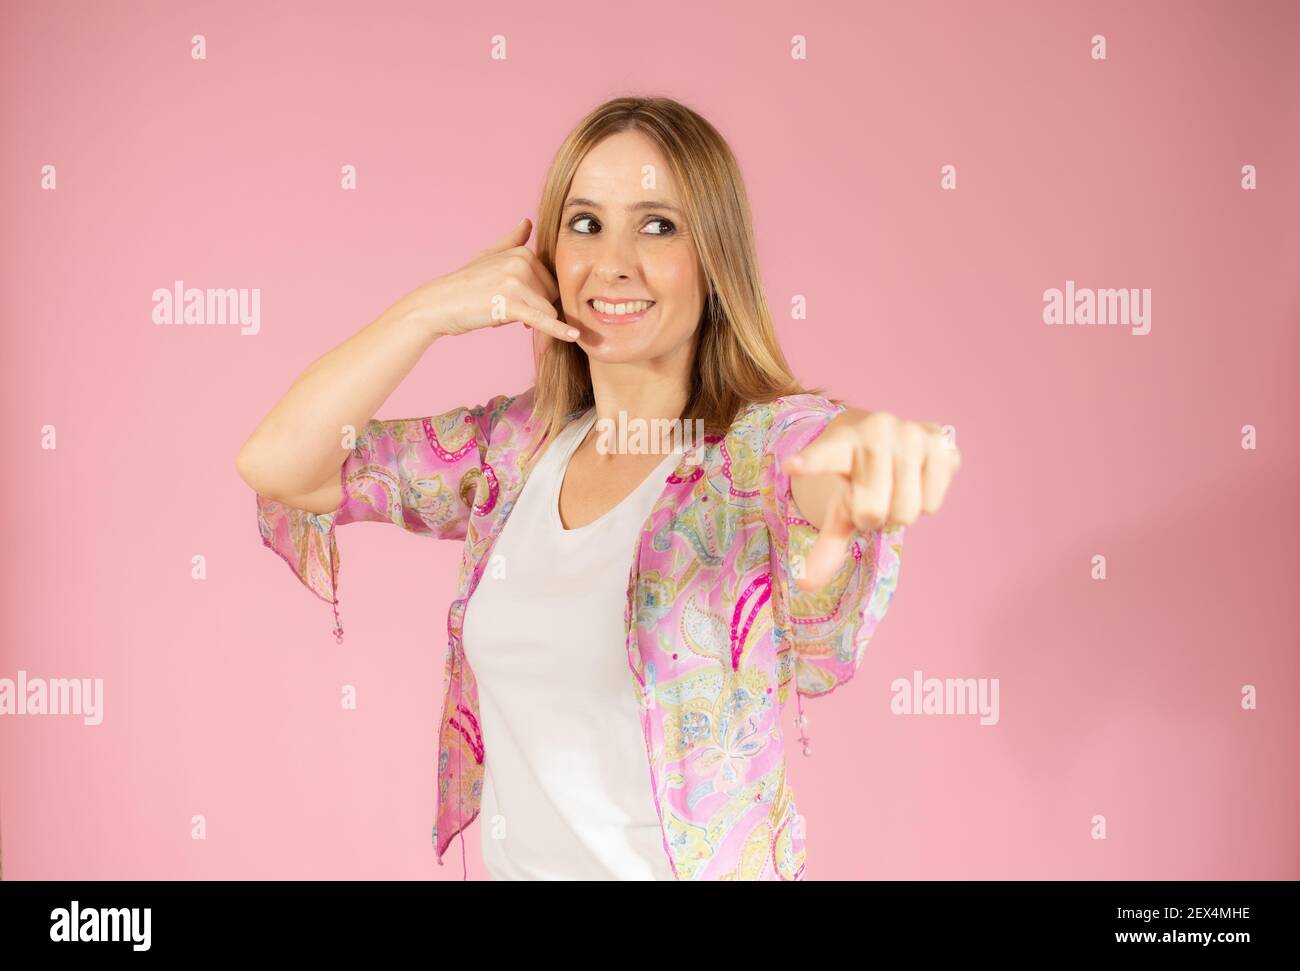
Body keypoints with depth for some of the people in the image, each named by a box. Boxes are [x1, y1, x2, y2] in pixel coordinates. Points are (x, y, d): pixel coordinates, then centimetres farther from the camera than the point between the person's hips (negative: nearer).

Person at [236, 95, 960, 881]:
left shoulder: (774, 442, -16)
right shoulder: (512, 447, -3)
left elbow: (821, 487, -39)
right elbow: (277, 465, -6)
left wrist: (870, 444, -60)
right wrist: (433, 309, -14)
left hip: (709, 865, -4)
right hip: (512, 859, 4)